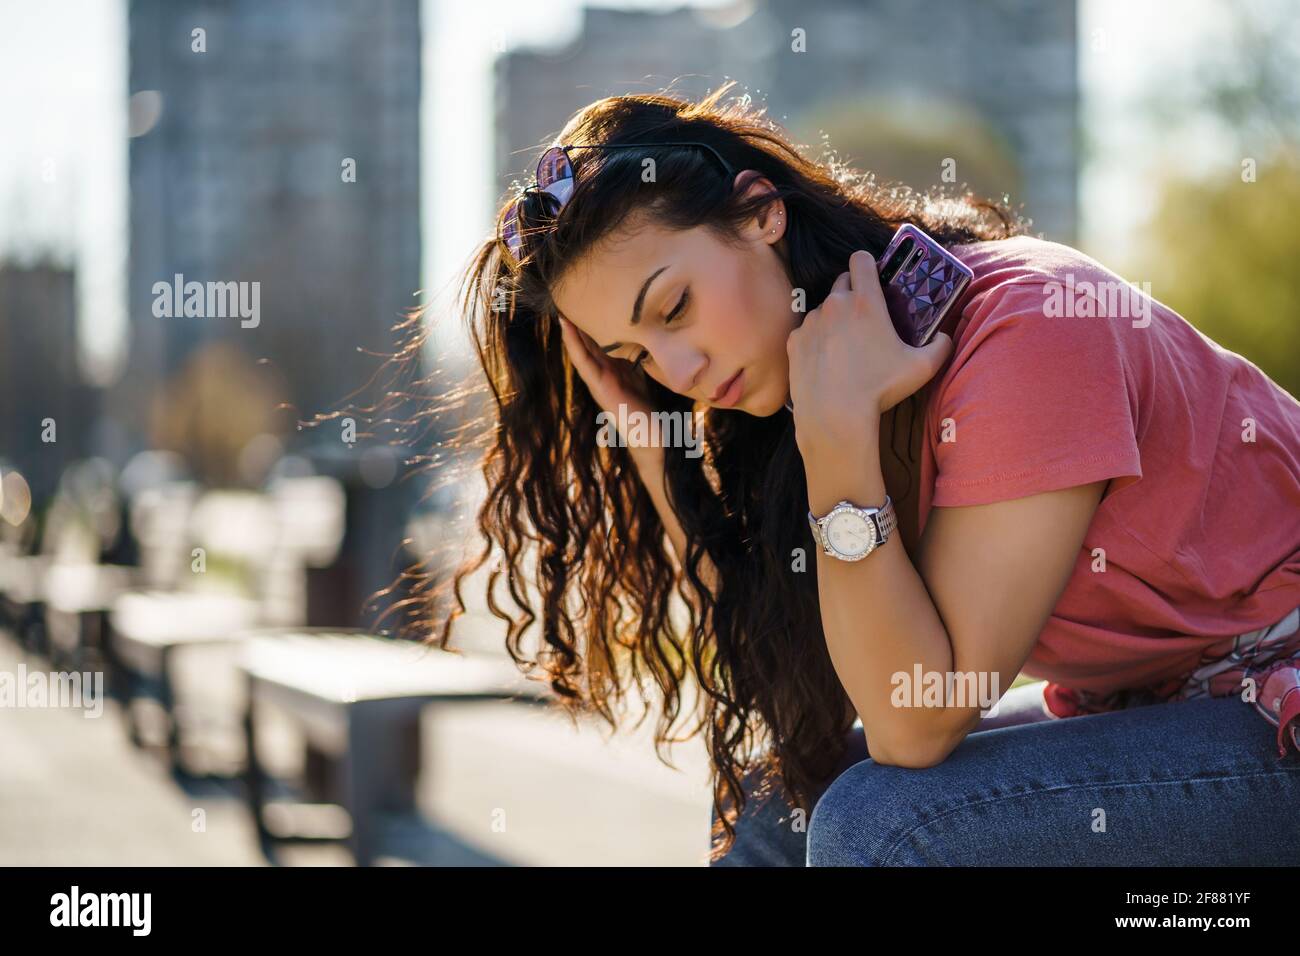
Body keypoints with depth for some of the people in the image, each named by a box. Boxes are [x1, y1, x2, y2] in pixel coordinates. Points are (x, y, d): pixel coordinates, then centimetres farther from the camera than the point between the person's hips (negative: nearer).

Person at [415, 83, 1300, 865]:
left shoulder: (1023, 326, -24)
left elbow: (918, 728, -25)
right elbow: (779, 671, -3)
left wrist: (838, 433, -29)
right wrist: (643, 436, -8)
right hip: (1132, 710, 8)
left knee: (882, 821, -22)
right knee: (777, 800, 4)